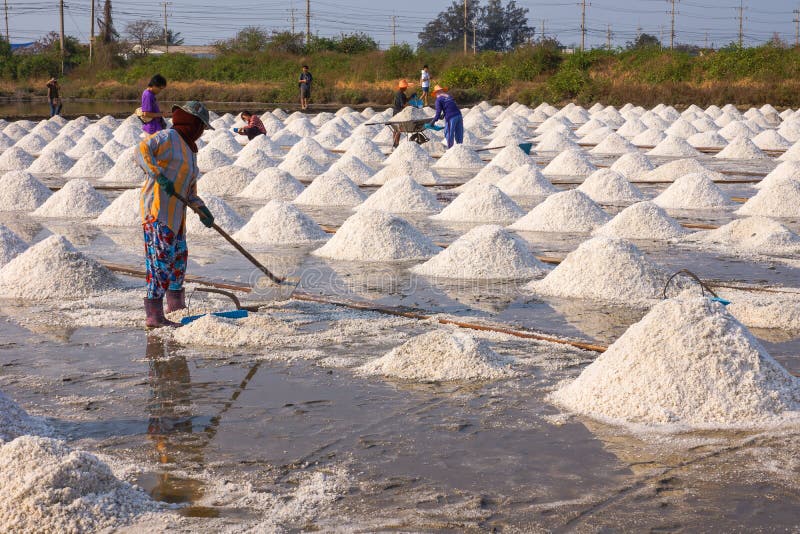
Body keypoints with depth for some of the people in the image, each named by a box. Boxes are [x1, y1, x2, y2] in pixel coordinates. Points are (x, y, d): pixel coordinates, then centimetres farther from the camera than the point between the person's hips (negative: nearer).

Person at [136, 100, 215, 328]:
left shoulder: (189, 149, 21)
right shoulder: (167, 137, -7)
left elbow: (189, 189, 23)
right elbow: (142, 150, -23)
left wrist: (201, 210, 11)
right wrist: (159, 175, -31)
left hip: (175, 212, 10)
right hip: (157, 208, -10)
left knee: (179, 257, 18)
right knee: (161, 259, -12)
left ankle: (176, 307, 34)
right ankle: (154, 316, -10)